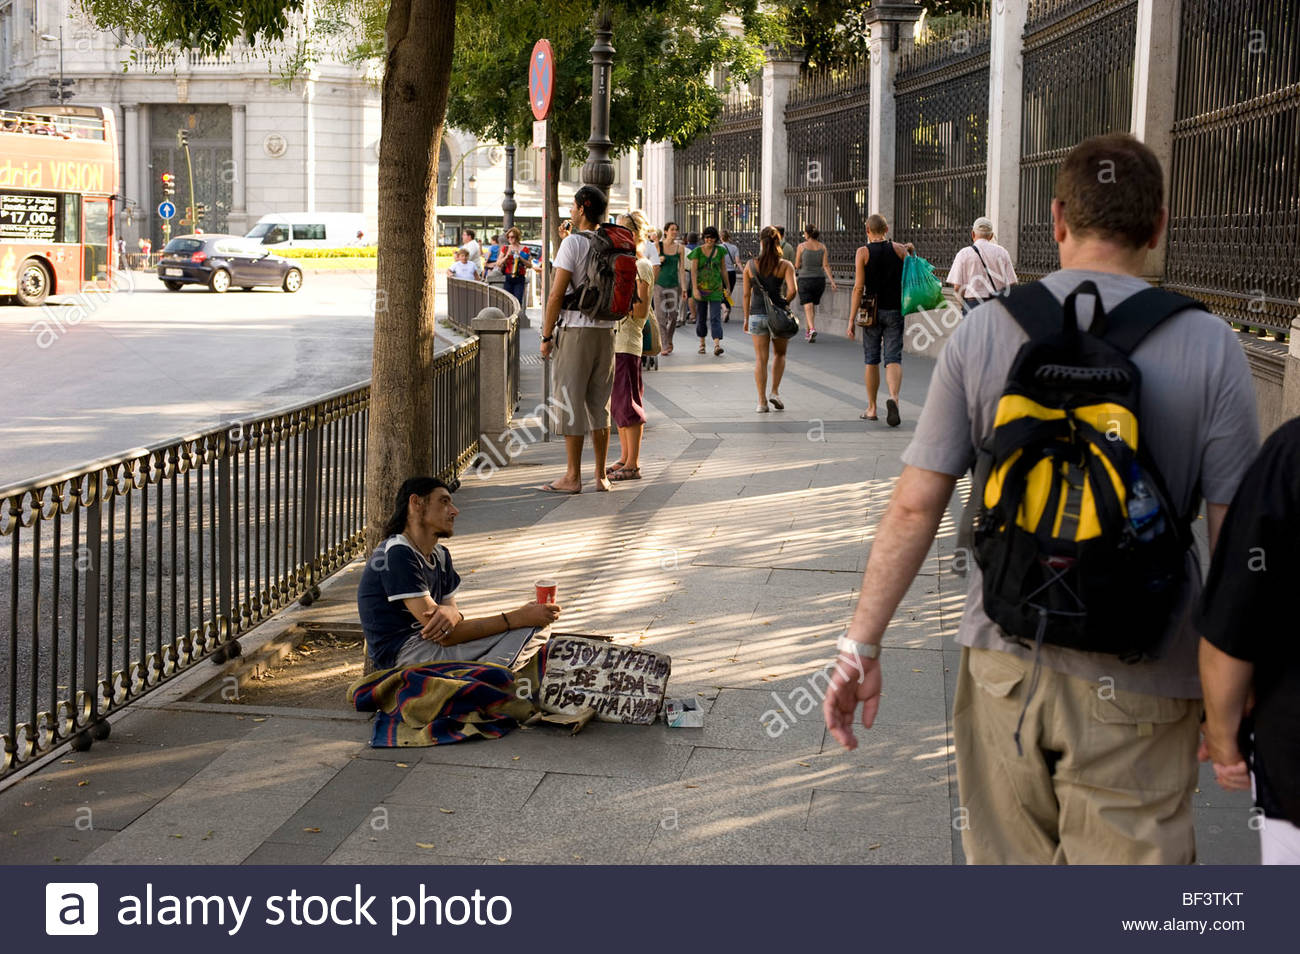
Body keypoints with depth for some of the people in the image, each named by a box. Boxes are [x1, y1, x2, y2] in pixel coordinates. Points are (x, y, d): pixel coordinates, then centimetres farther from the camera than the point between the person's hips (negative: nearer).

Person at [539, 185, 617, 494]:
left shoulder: (573, 243, -11)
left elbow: (557, 295, -13)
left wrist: (546, 336, -6)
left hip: (576, 331, -6)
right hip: (606, 330, 6)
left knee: (571, 403, -1)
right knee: (599, 403, 11)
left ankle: (572, 477, 0)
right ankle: (600, 475, 13)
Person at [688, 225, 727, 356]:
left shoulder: (720, 251, 4)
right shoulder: (698, 251, -3)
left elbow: (723, 269, 12)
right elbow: (693, 271, -8)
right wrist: (695, 289, -16)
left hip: (715, 289, 0)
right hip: (700, 288, 0)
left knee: (715, 317, -10)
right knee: (701, 317, 9)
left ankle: (717, 345, -20)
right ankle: (702, 343, 24)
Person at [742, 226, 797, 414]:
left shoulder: (751, 265, 0)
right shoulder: (785, 265, -5)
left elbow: (746, 294, 1)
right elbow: (792, 290, -17)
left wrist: (746, 318, 9)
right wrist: (784, 303, 3)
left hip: (757, 315, 1)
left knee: (760, 359, 5)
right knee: (779, 354, 21)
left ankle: (762, 401, 2)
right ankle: (775, 392, 9)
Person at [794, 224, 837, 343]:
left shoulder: (801, 246, -7)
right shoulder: (822, 247, 1)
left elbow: (797, 265, -3)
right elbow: (826, 265, -7)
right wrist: (832, 282, -9)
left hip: (805, 280, -4)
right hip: (819, 280, 4)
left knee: (808, 308, -7)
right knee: (813, 306, 21)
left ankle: (812, 329, -31)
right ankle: (808, 331, 31)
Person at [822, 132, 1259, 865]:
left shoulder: (984, 331, -3)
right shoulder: (1209, 346, -8)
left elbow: (915, 507, -5)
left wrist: (863, 643, 3)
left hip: (1003, 660, 2)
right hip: (1135, 684, -2)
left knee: (1006, 857, 18)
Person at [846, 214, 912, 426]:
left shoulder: (863, 252, -5)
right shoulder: (899, 249, 1)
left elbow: (859, 288, -9)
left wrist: (852, 319, -6)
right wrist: (910, 250, 22)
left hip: (872, 311, -1)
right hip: (895, 311, 1)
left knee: (871, 360, 10)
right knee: (893, 359, -1)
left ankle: (872, 409, 16)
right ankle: (893, 398, -27)